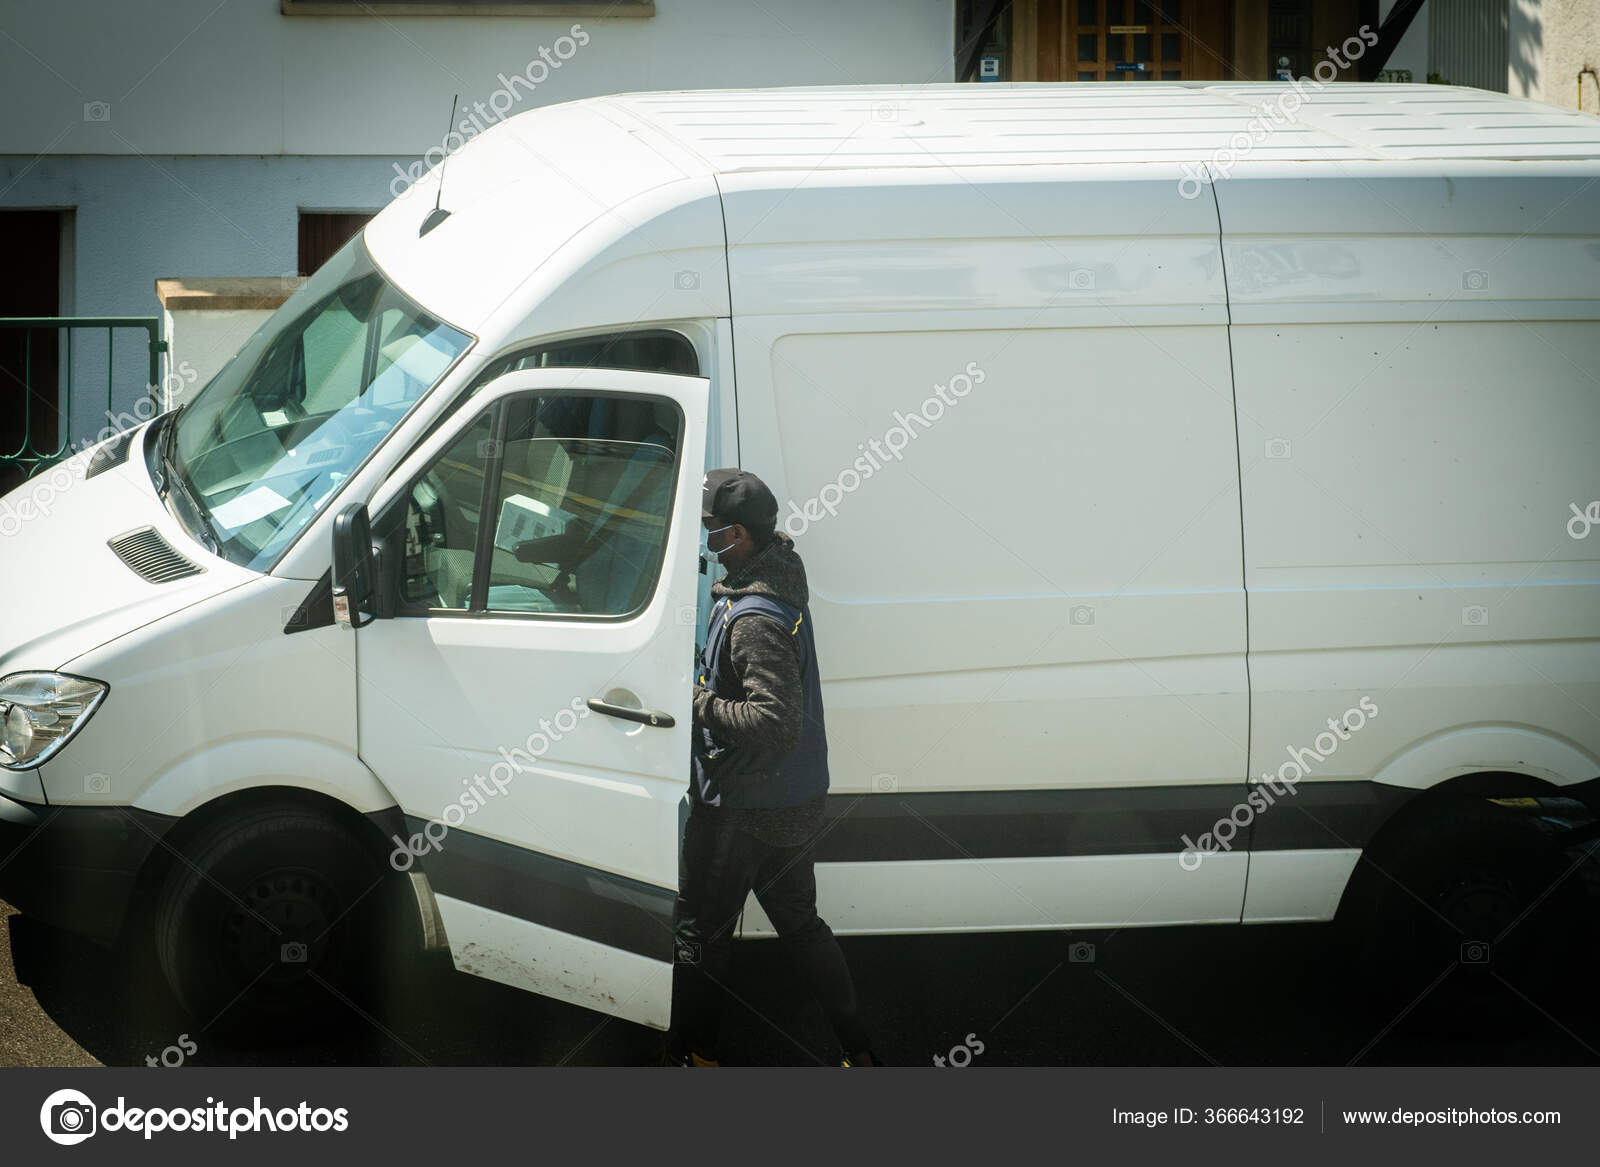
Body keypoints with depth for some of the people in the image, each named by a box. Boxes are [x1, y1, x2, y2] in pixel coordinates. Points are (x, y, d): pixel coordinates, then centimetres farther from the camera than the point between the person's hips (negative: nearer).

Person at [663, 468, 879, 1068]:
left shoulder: (754, 621, -27)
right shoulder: (782, 569, 2)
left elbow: (777, 721, -33)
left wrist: (698, 705, -24)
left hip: (739, 806, -10)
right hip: (795, 803, 10)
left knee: (700, 930, 7)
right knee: (800, 922, 20)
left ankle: (691, 1053, 17)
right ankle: (858, 1049, 25)